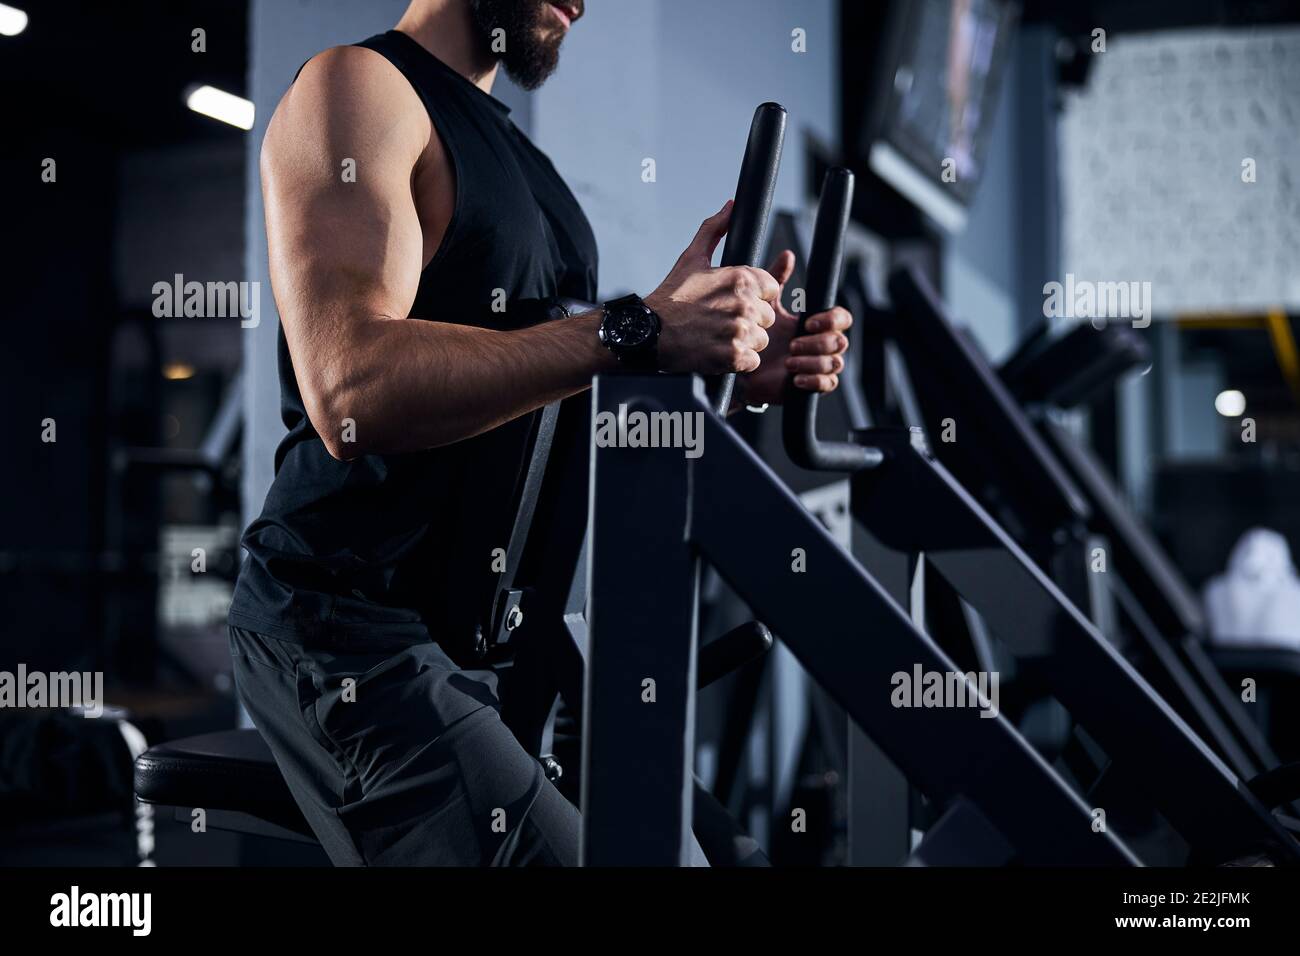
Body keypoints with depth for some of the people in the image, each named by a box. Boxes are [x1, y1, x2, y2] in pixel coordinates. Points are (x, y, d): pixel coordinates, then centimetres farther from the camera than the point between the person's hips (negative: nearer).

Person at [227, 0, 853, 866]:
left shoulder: (512, 149, 19)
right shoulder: (360, 85, -8)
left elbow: (552, 389, 19)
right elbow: (352, 390, -24)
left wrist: (738, 368, 3)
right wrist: (640, 331, -25)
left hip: (479, 624, 9)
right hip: (354, 623, -9)